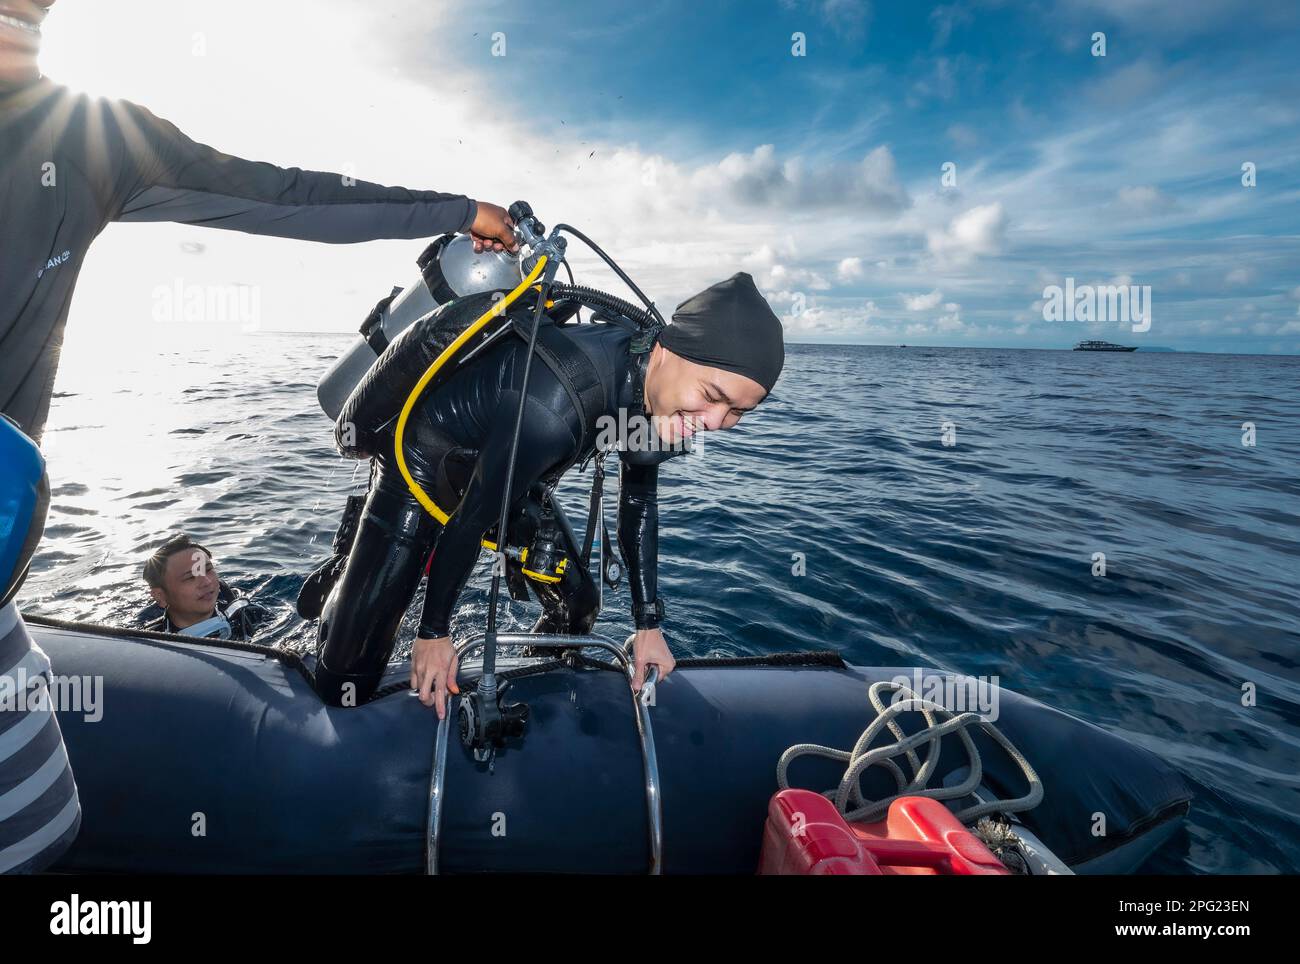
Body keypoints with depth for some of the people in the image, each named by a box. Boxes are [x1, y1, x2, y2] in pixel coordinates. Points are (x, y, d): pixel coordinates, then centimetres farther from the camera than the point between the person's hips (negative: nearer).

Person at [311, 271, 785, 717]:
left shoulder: (651, 380, -15)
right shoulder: (553, 407, -42)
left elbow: (638, 501, 0)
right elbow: (471, 521, -28)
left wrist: (648, 624, 3)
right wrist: (432, 633, -12)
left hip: (498, 467, 7)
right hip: (418, 466, -6)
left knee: (577, 604, 7)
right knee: (345, 682, -5)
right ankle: (346, 574, 26)